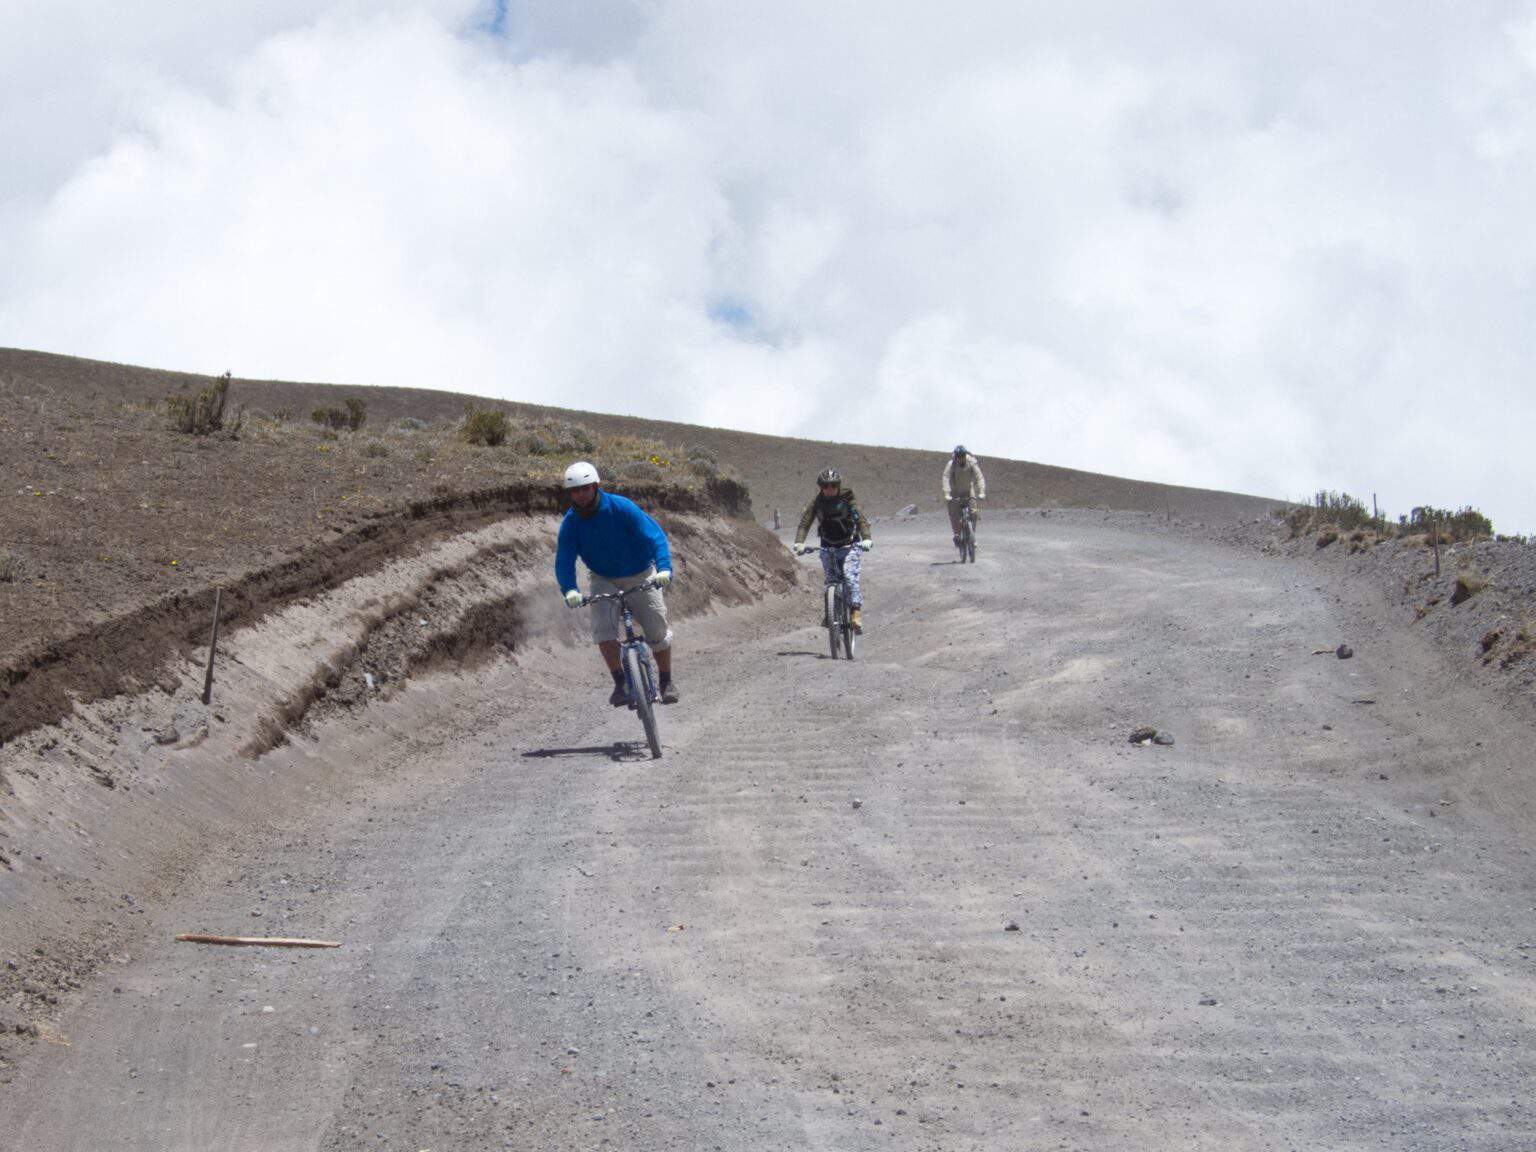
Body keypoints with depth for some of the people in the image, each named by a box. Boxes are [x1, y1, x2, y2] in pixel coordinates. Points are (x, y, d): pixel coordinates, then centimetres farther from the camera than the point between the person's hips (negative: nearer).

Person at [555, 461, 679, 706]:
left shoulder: (621, 507, -23)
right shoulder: (570, 522, -15)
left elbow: (655, 536, -27)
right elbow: (564, 560, -21)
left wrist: (664, 568, -44)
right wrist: (569, 590, -41)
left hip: (640, 577, -1)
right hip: (604, 580, 1)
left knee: (657, 630, -1)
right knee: (602, 626, -24)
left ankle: (667, 682, 22)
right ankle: (620, 683, -16)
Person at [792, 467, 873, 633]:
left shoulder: (848, 500, -11)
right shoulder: (816, 503, -5)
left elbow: (861, 520, -22)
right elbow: (805, 523, -13)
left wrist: (866, 539, -39)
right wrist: (799, 542, -30)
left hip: (849, 546, -3)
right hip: (828, 547, 3)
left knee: (849, 576, -22)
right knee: (830, 580, 1)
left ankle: (856, 610, -19)